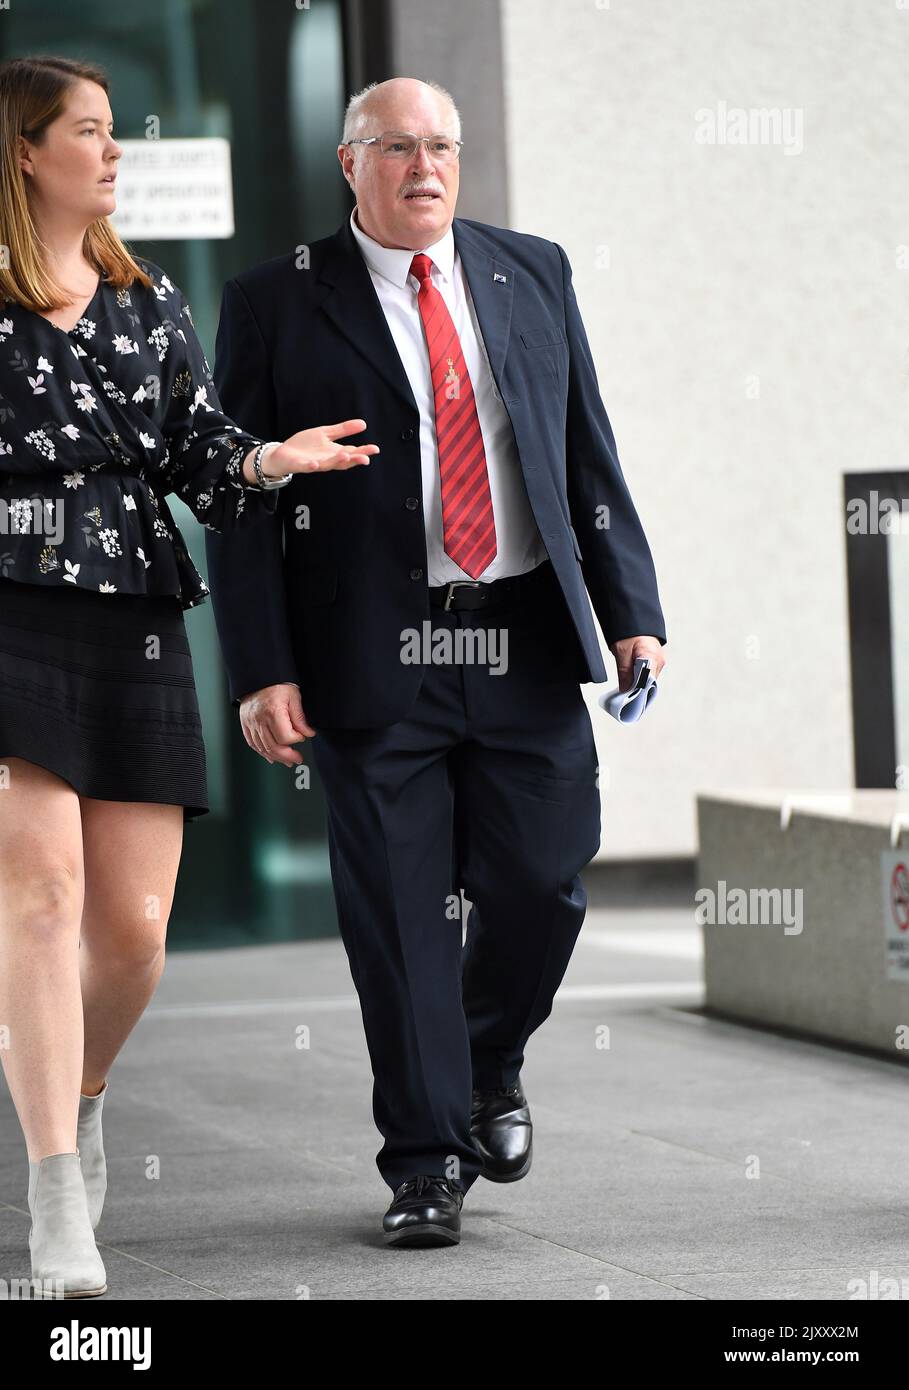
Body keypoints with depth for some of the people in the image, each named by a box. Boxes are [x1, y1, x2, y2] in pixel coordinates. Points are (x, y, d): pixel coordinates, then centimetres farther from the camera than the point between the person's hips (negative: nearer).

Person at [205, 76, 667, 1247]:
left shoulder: (532, 275, 11)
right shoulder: (277, 305, 1)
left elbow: (590, 457, 13)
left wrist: (631, 611, 3)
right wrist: (262, 671, -10)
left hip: (527, 647, 3)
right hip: (374, 658, -3)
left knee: (543, 883, 1)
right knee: (399, 917, -1)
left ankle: (490, 1063, 30)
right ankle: (425, 1161, 10)